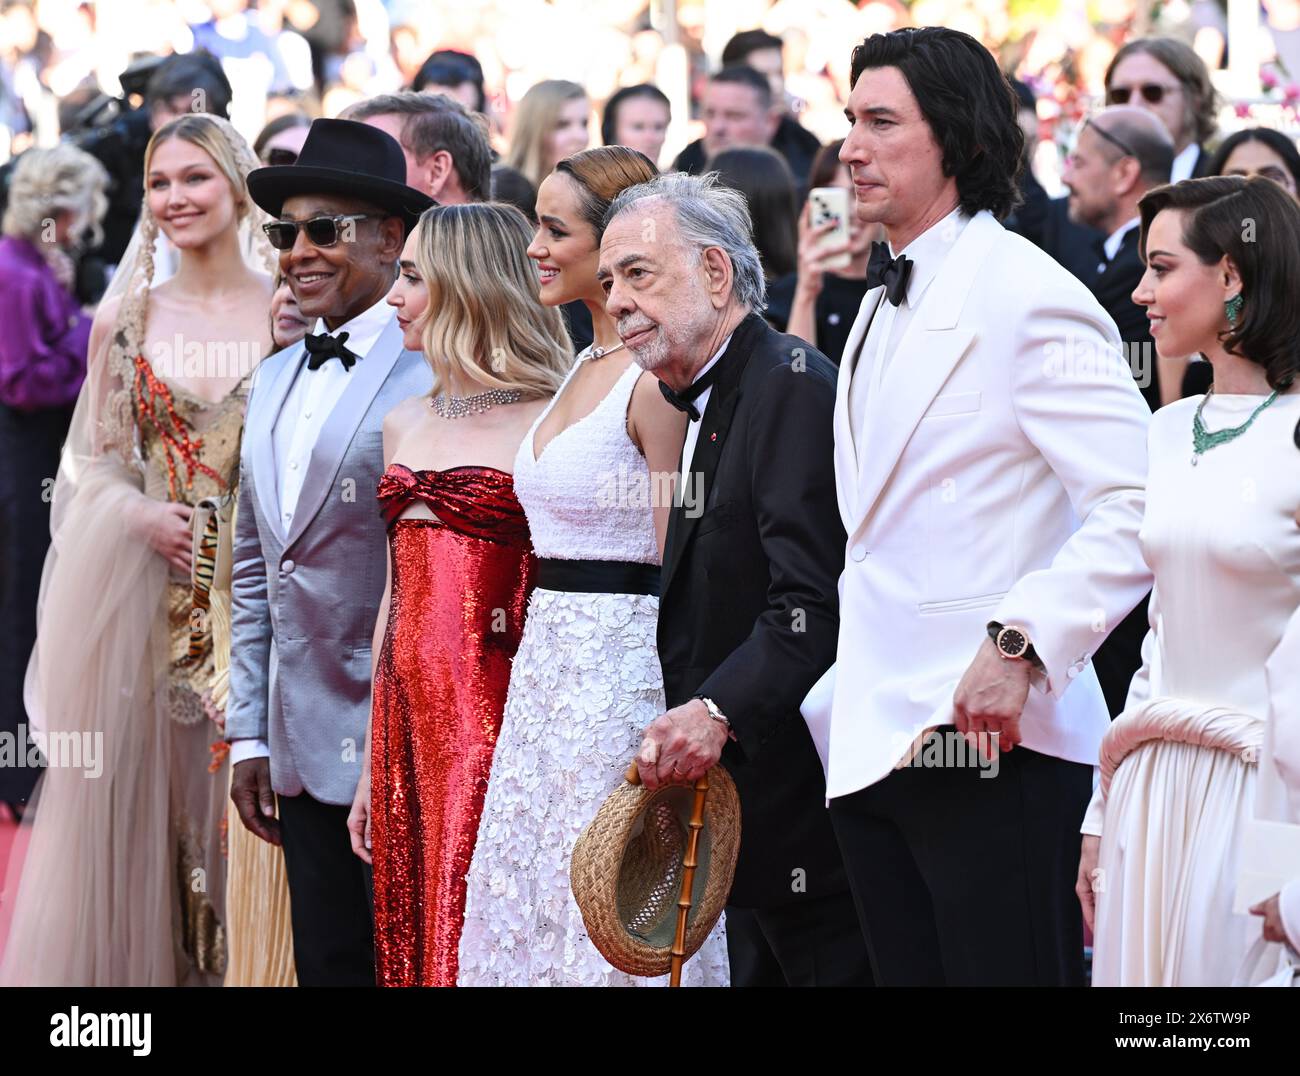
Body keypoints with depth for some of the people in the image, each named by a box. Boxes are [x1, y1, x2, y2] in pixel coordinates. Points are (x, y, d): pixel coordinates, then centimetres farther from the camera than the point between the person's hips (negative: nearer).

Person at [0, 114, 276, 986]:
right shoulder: (128, 317, 6)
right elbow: (93, 461, 7)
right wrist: (143, 518, -11)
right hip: (145, 587, 1)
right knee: (142, 790, 2)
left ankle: (242, 965, 9)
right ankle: (146, 962, 13)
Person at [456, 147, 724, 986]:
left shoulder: (654, 381, -14)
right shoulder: (586, 367, 14)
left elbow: (676, 562, -15)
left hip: (623, 660, -9)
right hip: (552, 658, 9)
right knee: (530, 908, 11)